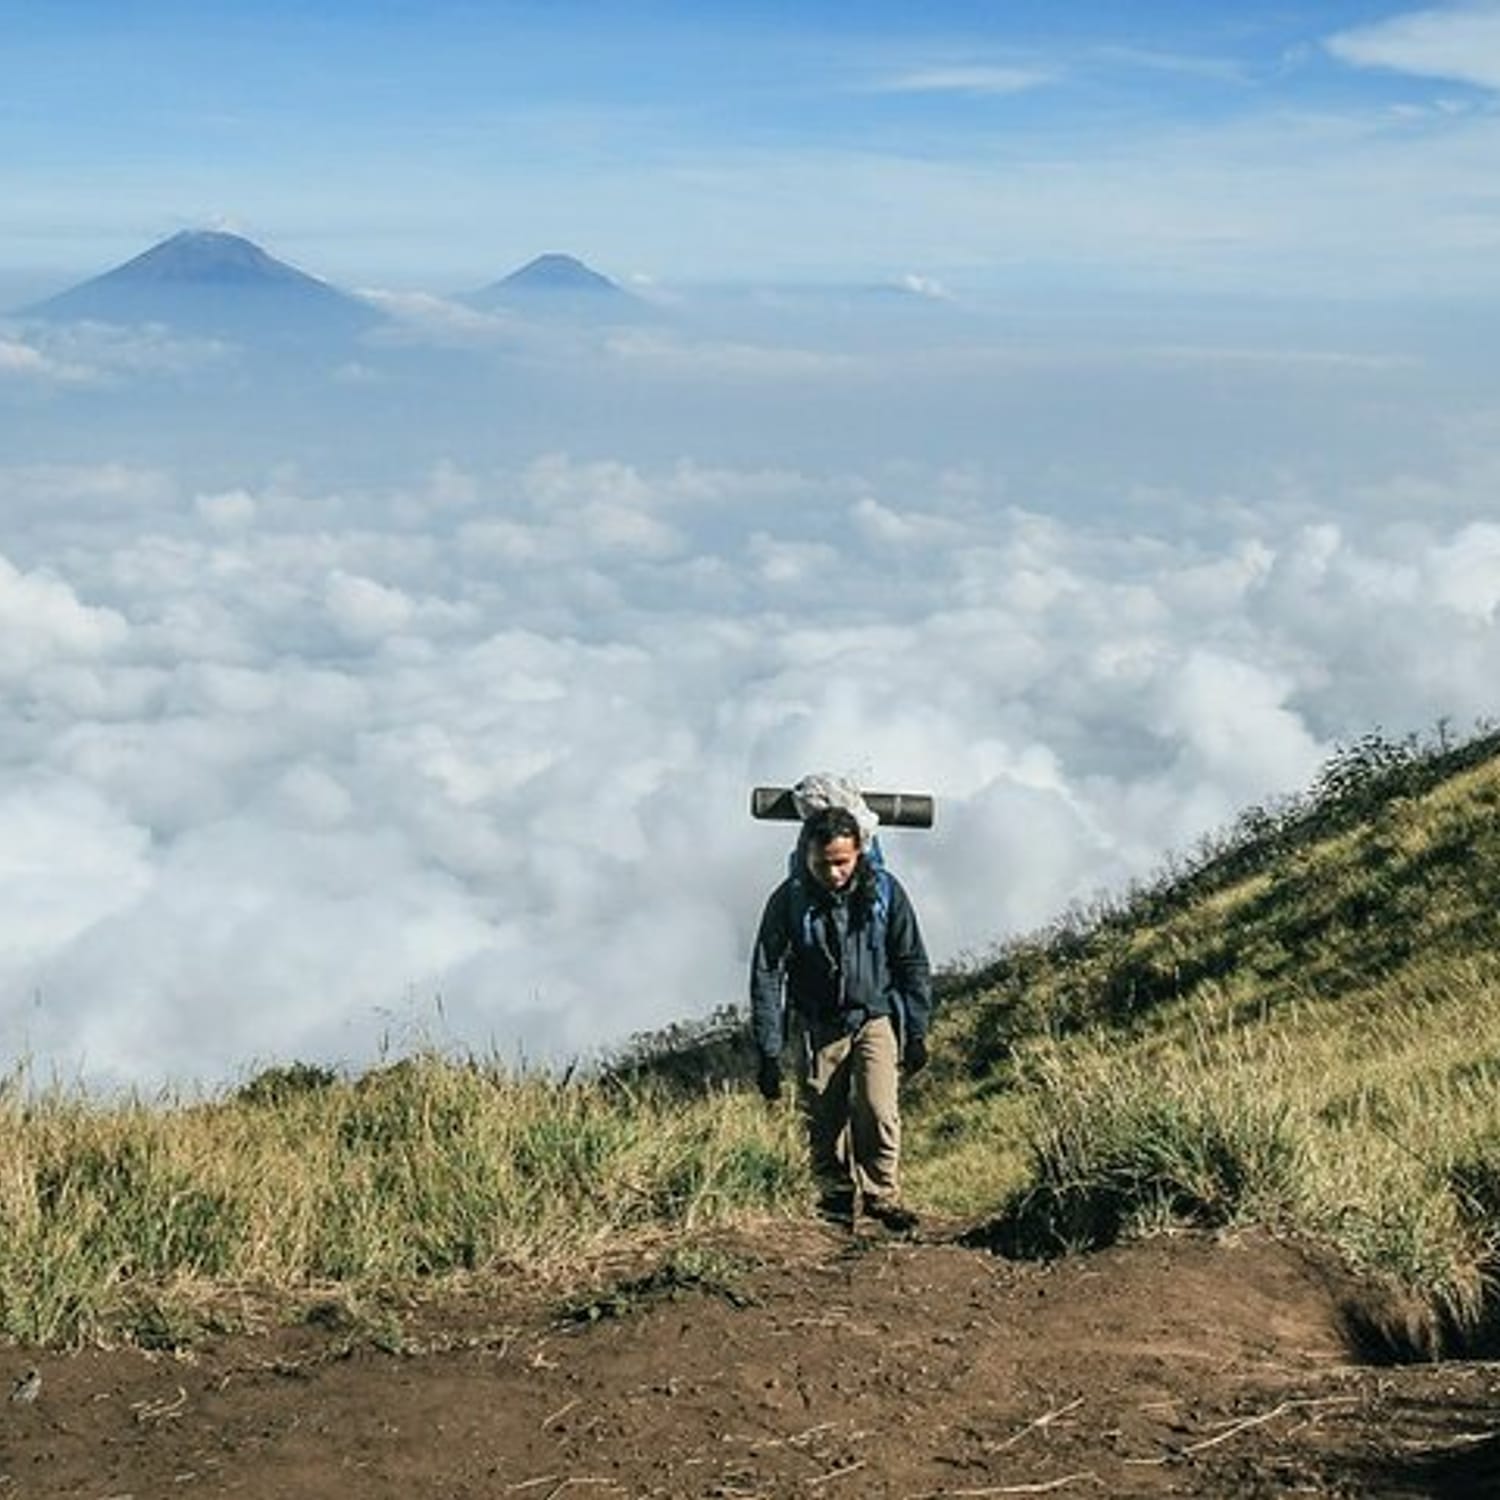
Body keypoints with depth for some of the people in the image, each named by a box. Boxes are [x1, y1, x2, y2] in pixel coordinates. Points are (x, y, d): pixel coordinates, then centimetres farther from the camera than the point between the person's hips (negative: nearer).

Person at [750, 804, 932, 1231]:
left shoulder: (884, 890, -8)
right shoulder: (788, 900, -11)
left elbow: (913, 964, 2)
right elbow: (766, 976, -6)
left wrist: (917, 1033, 0)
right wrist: (769, 1052, -9)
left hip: (876, 1017, 0)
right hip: (819, 1025, 1)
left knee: (878, 1109, -17)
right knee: (824, 1123, 3)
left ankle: (882, 1193, 1)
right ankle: (836, 1198, 22)